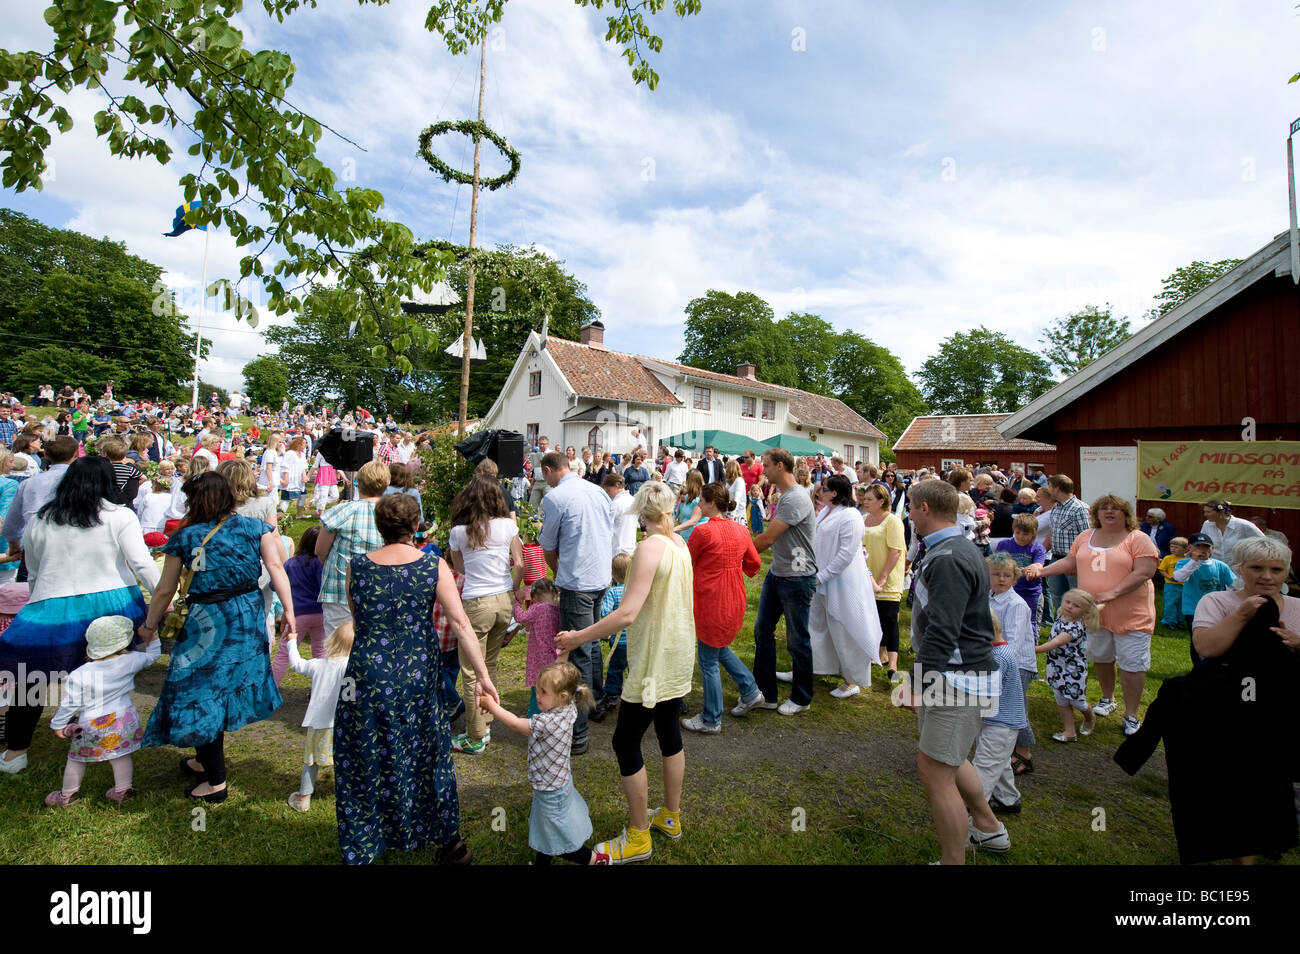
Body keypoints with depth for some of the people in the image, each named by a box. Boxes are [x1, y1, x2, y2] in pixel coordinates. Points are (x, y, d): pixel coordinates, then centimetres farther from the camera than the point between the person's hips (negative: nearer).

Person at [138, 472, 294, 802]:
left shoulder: (183, 537, -4)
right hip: (248, 617, 4)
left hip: (206, 623, -4)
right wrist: (288, 609, -7)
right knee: (223, 688, 20)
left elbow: (165, 591, 4)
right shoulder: (253, 526, -1)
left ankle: (215, 781, 16)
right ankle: (206, 761, 39)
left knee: (202, 693, 9)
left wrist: (149, 626, 19)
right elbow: (276, 567, -10)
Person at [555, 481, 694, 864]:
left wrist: (579, 637, -20)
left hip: (654, 660, -9)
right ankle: (670, 816, 37)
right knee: (669, 731, 20)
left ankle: (638, 838, 17)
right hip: (679, 654, 9)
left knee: (626, 742, 4)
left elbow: (628, 613, -27)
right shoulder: (680, 544, 3)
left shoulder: (650, 547, -21)